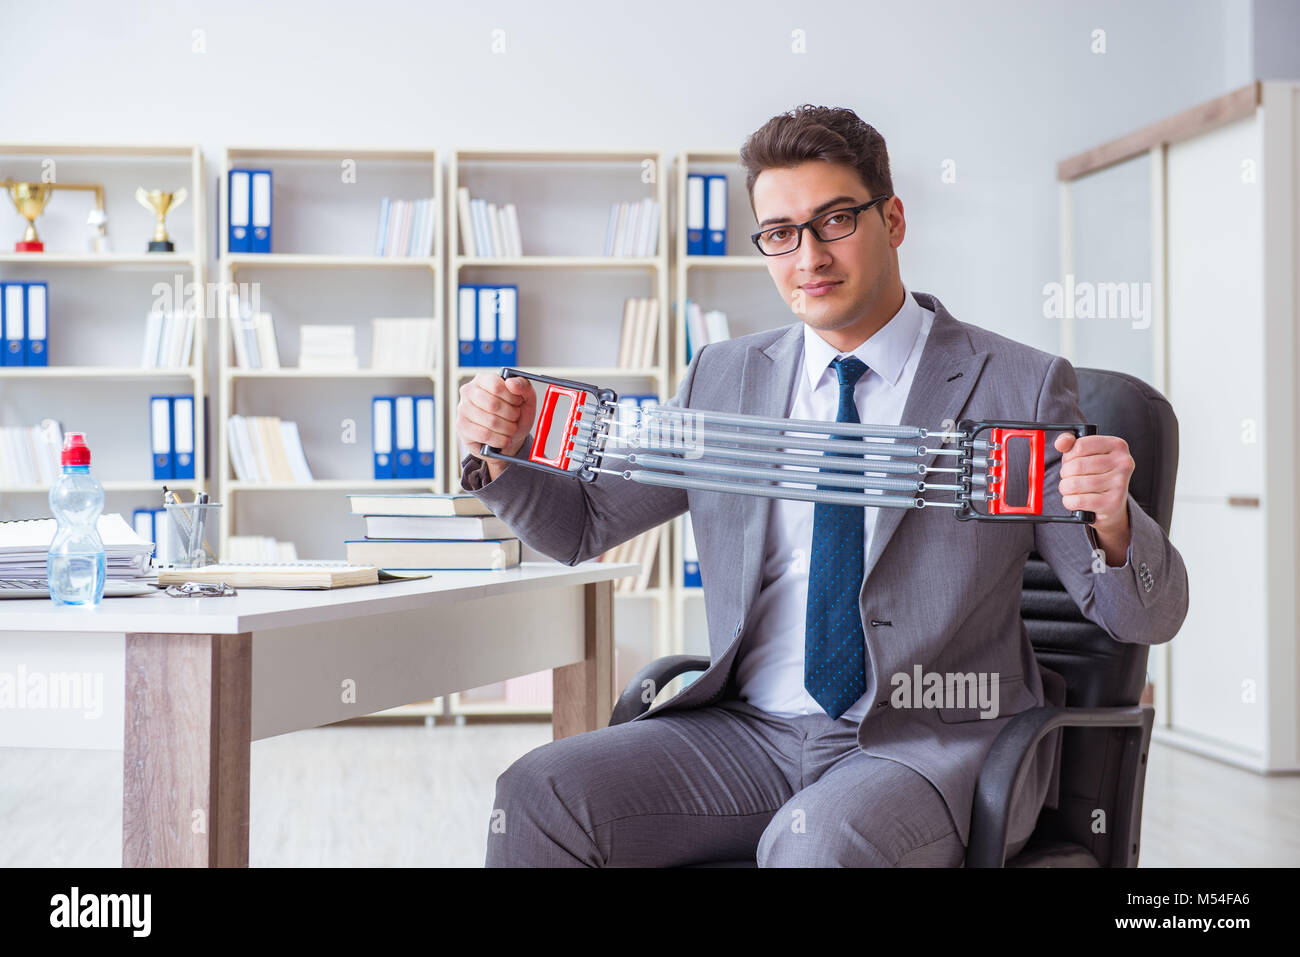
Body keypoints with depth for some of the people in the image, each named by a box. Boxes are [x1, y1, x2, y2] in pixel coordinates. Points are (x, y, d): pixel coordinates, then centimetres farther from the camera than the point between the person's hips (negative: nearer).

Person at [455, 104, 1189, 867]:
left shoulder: (1019, 389, -2)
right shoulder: (725, 378, 11)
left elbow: (1149, 618, -4)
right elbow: (583, 526, 18)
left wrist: (1111, 523, -26)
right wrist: (504, 453, -2)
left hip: (934, 743, -4)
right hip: (753, 731, 4)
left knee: (817, 842, -35)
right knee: (541, 794, -18)